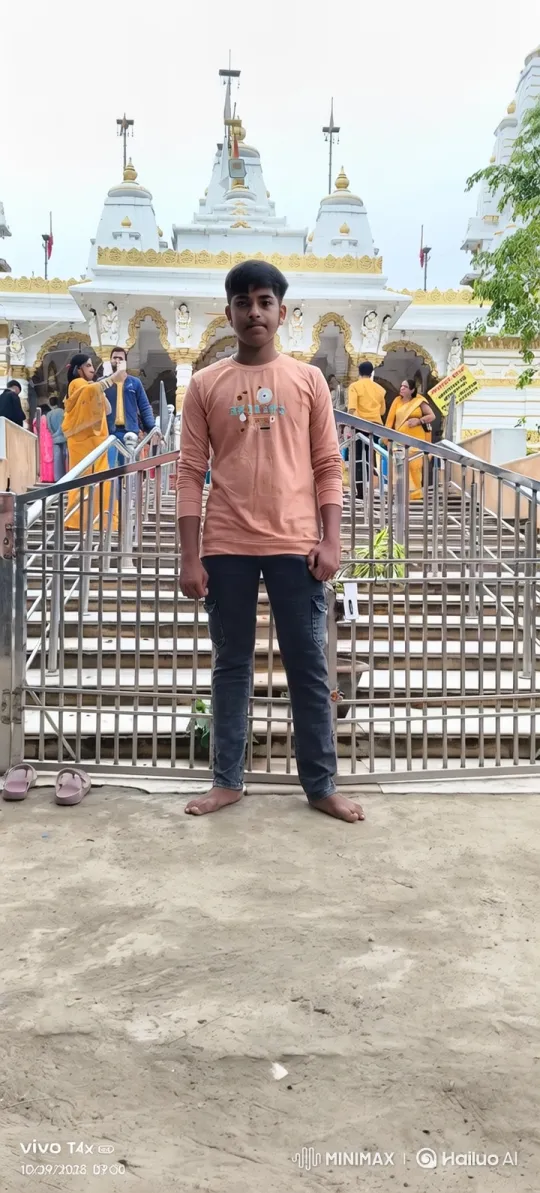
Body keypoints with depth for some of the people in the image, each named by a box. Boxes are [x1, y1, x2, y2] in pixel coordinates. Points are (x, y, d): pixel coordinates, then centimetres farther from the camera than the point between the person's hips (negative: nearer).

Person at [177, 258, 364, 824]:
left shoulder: (309, 379, 7)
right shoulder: (205, 384, 6)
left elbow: (327, 467, 6)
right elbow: (190, 473, 3)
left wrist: (330, 541, -4)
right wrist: (190, 557, -3)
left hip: (295, 546, 0)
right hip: (227, 548, 1)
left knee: (309, 668, 5)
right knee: (231, 666, 10)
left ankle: (321, 785, 17)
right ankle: (227, 780, 22)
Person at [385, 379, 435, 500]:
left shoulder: (419, 402, 2)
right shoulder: (397, 401, 10)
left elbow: (432, 416, 3)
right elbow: (392, 420, 13)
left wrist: (418, 421, -11)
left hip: (416, 439, -2)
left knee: (415, 465, -4)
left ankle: (415, 492, 4)